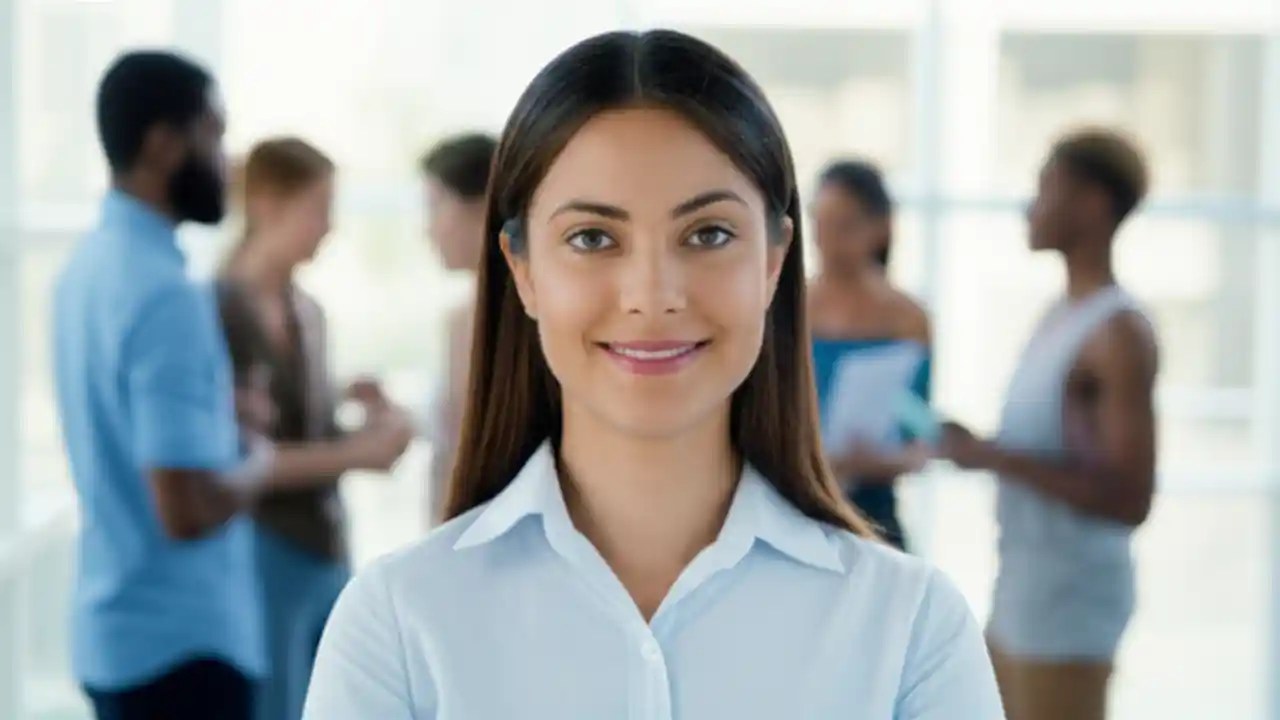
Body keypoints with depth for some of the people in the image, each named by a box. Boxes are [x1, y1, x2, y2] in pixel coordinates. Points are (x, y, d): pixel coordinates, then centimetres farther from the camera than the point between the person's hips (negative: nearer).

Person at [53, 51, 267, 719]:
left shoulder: (92, 262, 8)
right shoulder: (163, 293, -22)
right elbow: (188, 509, -26)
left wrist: (224, 421, 7)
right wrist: (257, 461, -7)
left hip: (116, 624, 10)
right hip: (179, 639, -9)